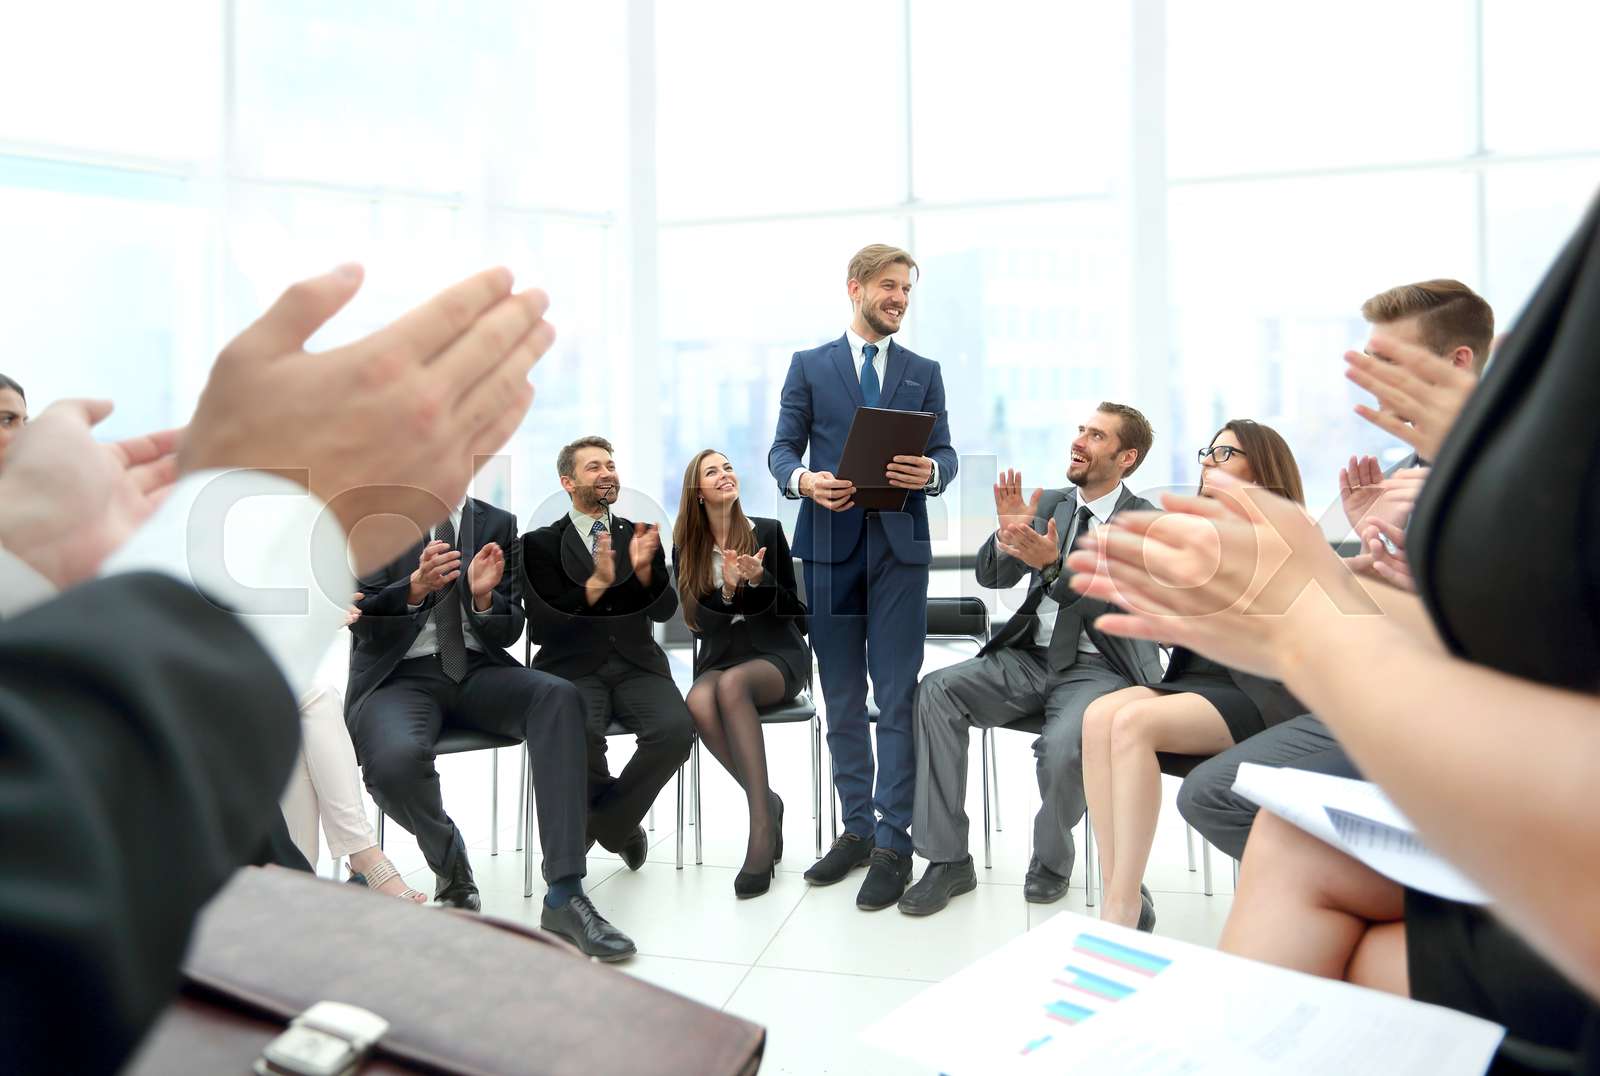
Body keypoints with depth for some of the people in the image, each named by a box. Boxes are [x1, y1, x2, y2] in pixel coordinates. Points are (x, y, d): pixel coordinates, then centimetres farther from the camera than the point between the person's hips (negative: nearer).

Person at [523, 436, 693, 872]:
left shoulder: (640, 535, 15)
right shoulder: (541, 543, 7)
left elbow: (663, 611, 6)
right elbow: (544, 624, -5)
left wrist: (644, 569, -14)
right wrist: (597, 582, -18)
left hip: (637, 665, 2)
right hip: (573, 667, -2)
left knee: (676, 729, -28)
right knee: (578, 734, -34)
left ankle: (600, 823, -1)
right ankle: (620, 824, 2)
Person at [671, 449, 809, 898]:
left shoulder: (768, 531, 2)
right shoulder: (686, 547, 7)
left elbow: (792, 609, 4)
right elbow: (700, 622, 2)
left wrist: (759, 579, -15)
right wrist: (728, 589, -17)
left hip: (776, 655, -2)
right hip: (719, 659, 2)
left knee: (732, 684, -37)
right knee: (699, 702, -34)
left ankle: (762, 826, -35)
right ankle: (767, 802, -17)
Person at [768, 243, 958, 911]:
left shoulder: (924, 372, 14)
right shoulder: (809, 366, 11)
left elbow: (944, 453, 9)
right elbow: (782, 449, 6)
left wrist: (930, 472, -15)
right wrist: (801, 480, -16)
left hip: (899, 544, 0)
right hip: (830, 542, 1)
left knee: (896, 698, -4)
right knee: (842, 699, 7)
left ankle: (893, 844, 3)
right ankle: (857, 827, 20)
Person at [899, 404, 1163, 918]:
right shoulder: (1048, 504, 10)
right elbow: (991, 578, 6)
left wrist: (1053, 564, -30)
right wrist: (1008, 534, -15)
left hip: (1100, 668, -4)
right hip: (1031, 658, 5)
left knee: (1064, 744, -34)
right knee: (936, 691, -19)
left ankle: (1051, 861, -1)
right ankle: (948, 859, -13)